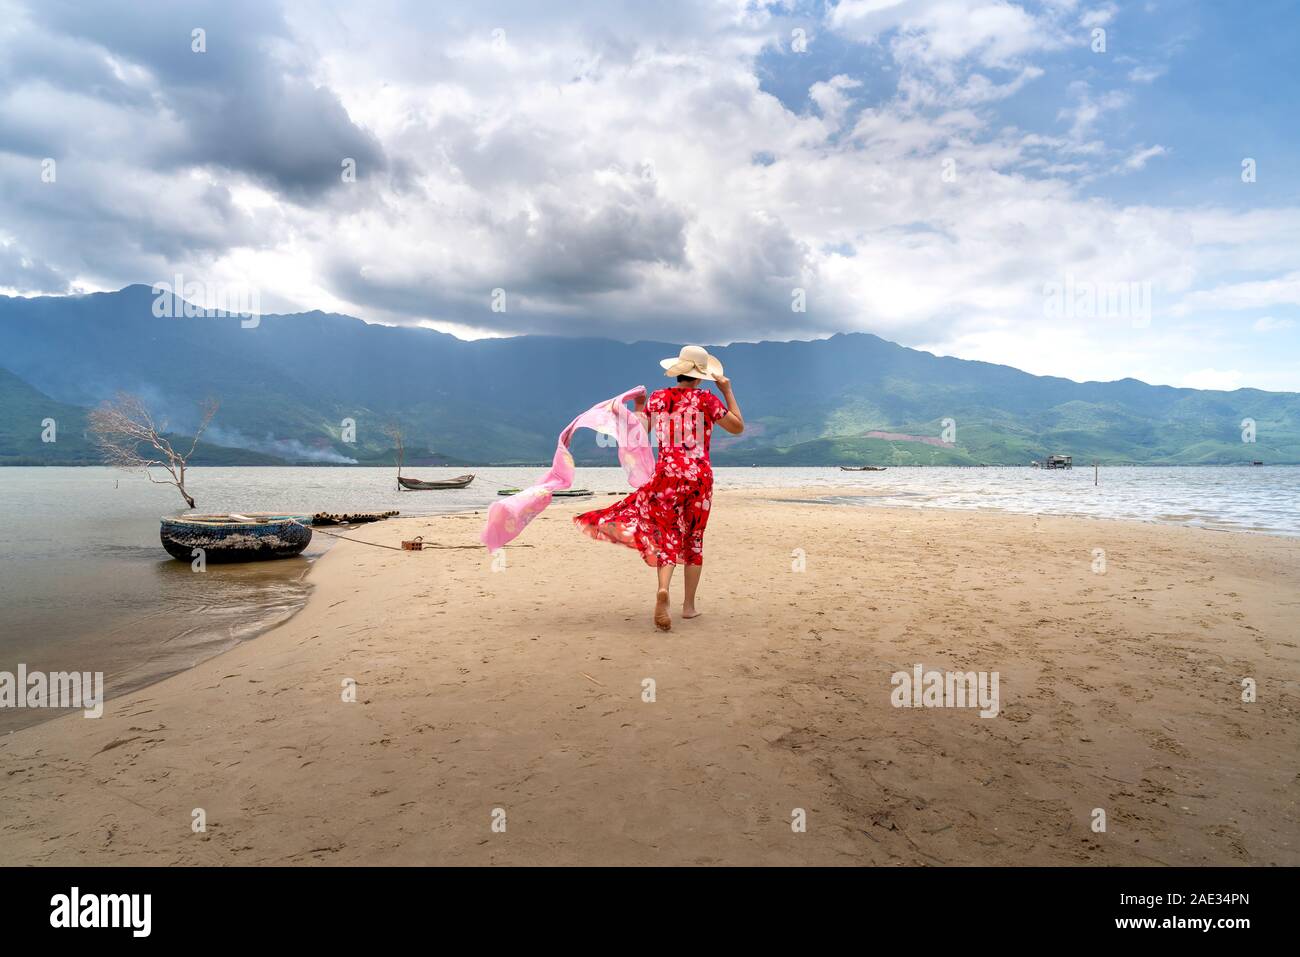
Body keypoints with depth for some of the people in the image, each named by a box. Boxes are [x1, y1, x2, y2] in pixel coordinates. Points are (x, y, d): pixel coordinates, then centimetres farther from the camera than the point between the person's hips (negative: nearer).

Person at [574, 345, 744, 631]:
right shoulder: (706, 399, -1)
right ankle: (689, 605, 18)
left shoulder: (657, 399, 4)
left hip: (667, 475, 1)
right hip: (700, 476, -1)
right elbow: (738, 427, 6)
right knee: (694, 539, 13)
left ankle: (663, 589, -26)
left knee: (667, 537, 3)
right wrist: (727, 390, 11)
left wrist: (639, 406, 22)